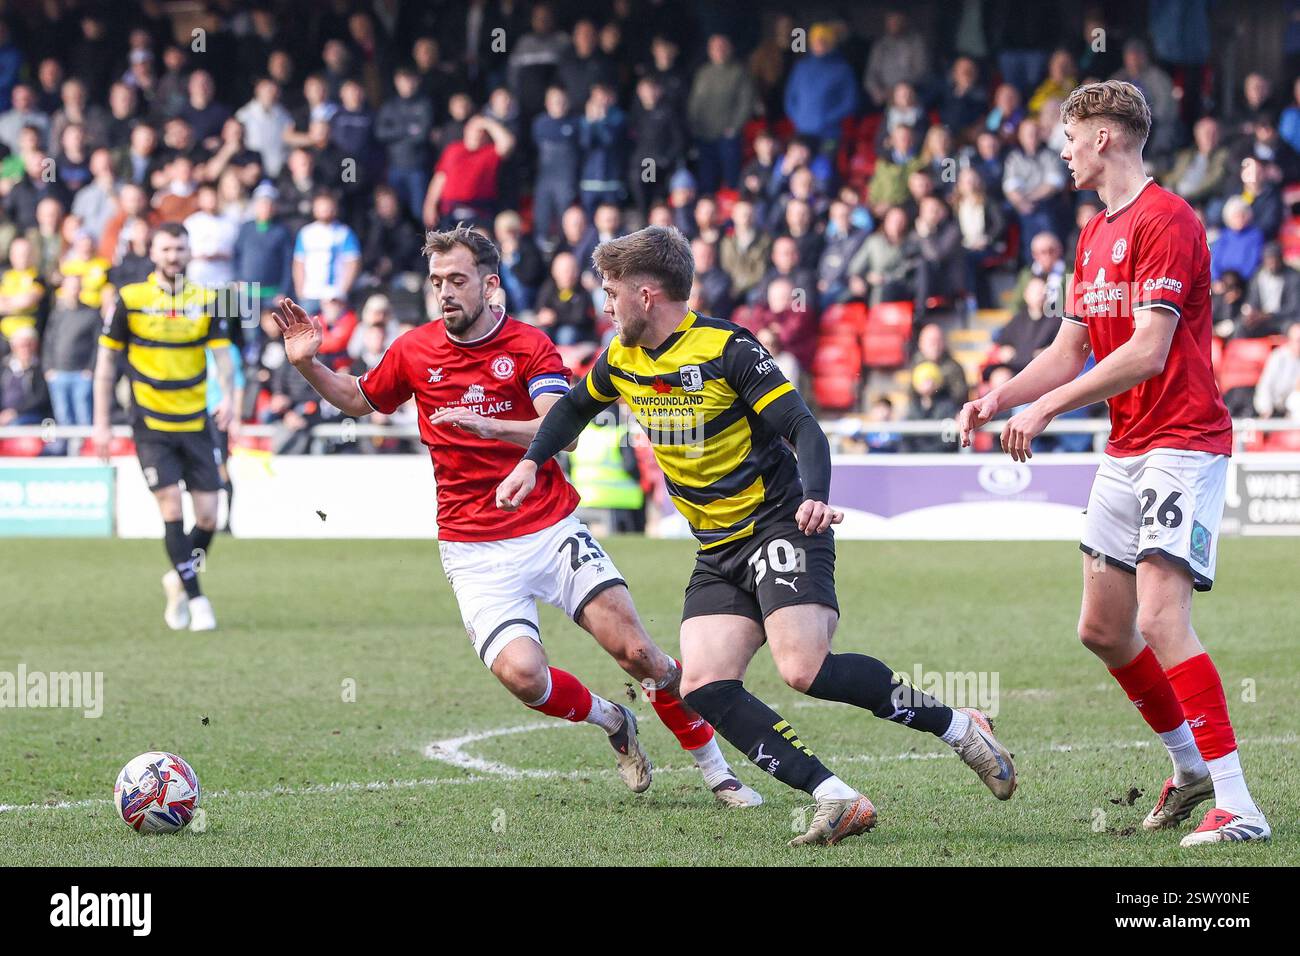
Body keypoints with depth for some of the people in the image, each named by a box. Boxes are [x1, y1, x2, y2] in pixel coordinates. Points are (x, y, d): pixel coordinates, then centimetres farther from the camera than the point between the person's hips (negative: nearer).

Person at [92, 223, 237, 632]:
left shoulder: (206, 300, 4)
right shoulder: (129, 299, -2)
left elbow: (222, 354, -1)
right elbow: (106, 362, 4)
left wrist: (228, 399, -21)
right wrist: (101, 423, 1)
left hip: (196, 424, 2)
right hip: (151, 424, -2)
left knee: (208, 516, -2)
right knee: (171, 506, -14)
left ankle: (179, 579, 25)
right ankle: (195, 598, -7)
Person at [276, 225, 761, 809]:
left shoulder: (529, 346, -3)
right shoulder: (414, 351, 5)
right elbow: (359, 400, 23)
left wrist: (489, 426, -33)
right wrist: (308, 365, 5)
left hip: (552, 530, -1)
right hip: (474, 552, 1)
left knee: (636, 653, -10)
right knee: (521, 674, -22)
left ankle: (714, 767, 11)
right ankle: (611, 721, 10)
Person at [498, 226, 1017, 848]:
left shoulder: (726, 348, -12)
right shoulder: (621, 361, 9)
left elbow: (803, 427, -18)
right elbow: (576, 406, 32)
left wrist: (815, 497, -35)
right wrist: (532, 462, 20)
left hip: (778, 524, -7)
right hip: (718, 552, 7)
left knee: (804, 669, -27)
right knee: (704, 687, -15)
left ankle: (958, 727, -10)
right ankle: (837, 801, -19)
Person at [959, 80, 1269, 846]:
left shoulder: (1167, 222, -15)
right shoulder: (1096, 236, 16)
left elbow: (1148, 351, -22)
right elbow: (1070, 352, 19)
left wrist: (1047, 407, -23)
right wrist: (999, 398, 2)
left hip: (1183, 444, -10)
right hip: (1126, 451, 10)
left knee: (1161, 619, -20)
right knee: (1103, 629, 11)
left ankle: (1237, 805, -20)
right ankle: (1192, 767, 27)